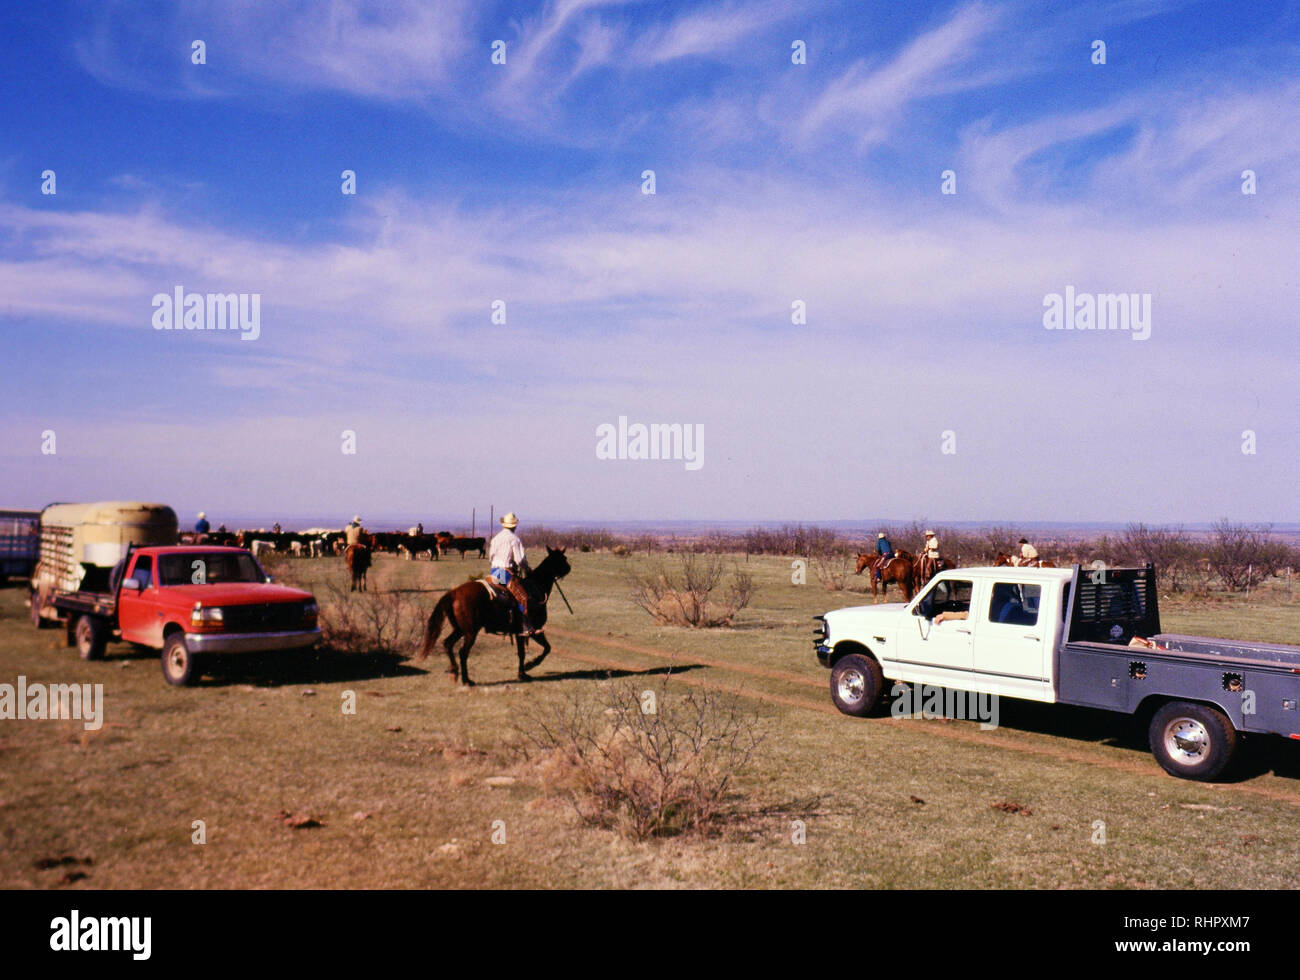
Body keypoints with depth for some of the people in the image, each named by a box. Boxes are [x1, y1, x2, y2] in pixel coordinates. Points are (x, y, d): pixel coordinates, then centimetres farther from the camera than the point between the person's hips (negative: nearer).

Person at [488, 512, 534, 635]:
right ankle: (526, 627, -24)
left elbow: (490, 558, 17)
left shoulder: (496, 538, 15)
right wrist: (527, 570, 3)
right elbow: (519, 559, -11)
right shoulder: (514, 538, -6)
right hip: (507, 573, -8)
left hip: (494, 572, 8)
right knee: (524, 598, -13)